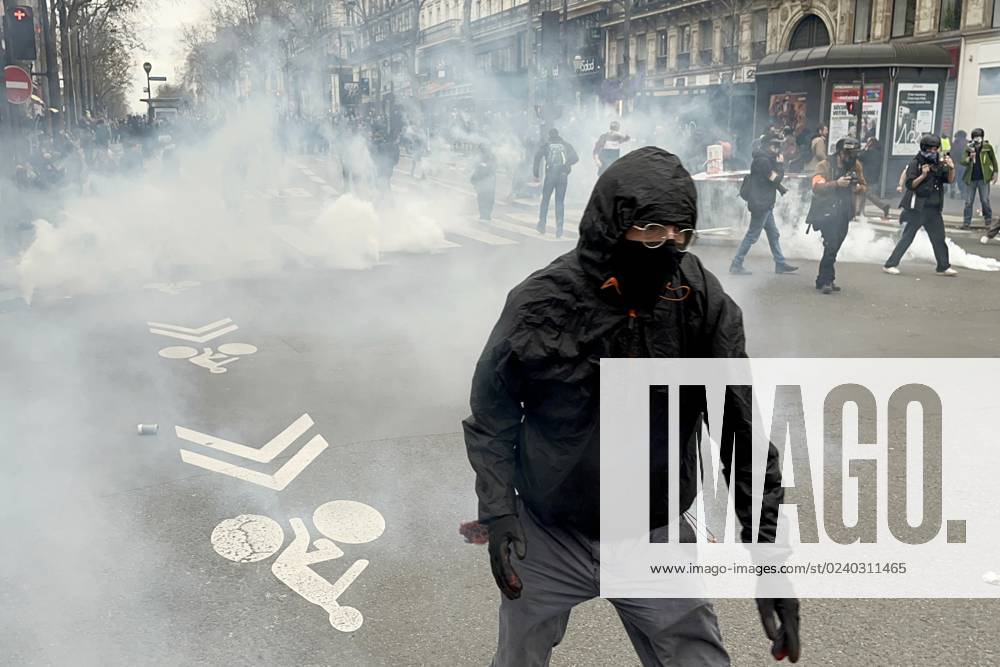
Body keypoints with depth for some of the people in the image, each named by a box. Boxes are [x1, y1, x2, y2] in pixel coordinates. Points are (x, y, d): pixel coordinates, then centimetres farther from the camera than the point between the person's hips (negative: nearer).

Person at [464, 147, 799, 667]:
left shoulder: (706, 305, -15)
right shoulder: (538, 306, -18)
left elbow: (742, 430, -11)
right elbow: (491, 417, -4)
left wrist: (766, 547, -14)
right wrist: (497, 512, -11)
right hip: (547, 538, 0)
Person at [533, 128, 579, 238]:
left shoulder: (546, 144, 8)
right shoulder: (566, 144, 13)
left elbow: (538, 156, -4)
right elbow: (575, 157, 4)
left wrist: (536, 174, -1)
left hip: (550, 174, -1)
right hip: (563, 175, 1)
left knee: (545, 199, 12)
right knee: (560, 201, 6)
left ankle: (542, 224, 11)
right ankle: (559, 227, -4)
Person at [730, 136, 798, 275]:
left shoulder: (767, 159, 16)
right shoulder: (763, 160, -16)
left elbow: (774, 180, 17)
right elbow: (776, 178, -16)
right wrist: (781, 164, -5)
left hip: (765, 203, 11)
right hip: (760, 203, -11)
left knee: (773, 234, 14)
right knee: (752, 235, -6)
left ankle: (780, 264, 21)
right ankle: (736, 265, -2)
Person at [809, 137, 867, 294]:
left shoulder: (856, 166, 8)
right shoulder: (825, 165, -8)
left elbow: (864, 186, 14)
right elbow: (816, 186, -21)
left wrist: (858, 187, -10)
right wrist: (837, 183, -32)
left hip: (845, 213, 6)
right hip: (827, 212, -6)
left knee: (835, 246, 14)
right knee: (831, 245, -17)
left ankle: (826, 279, 25)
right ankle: (825, 280, -8)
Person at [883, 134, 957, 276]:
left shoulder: (939, 164, 8)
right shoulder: (915, 163, -8)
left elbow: (950, 180, 3)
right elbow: (910, 184, -14)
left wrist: (951, 168, -13)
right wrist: (923, 175, -26)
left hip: (934, 208, 6)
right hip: (918, 207, -6)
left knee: (939, 237, 11)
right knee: (907, 236, -6)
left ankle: (944, 267, 21)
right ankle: (890, 264, -2)